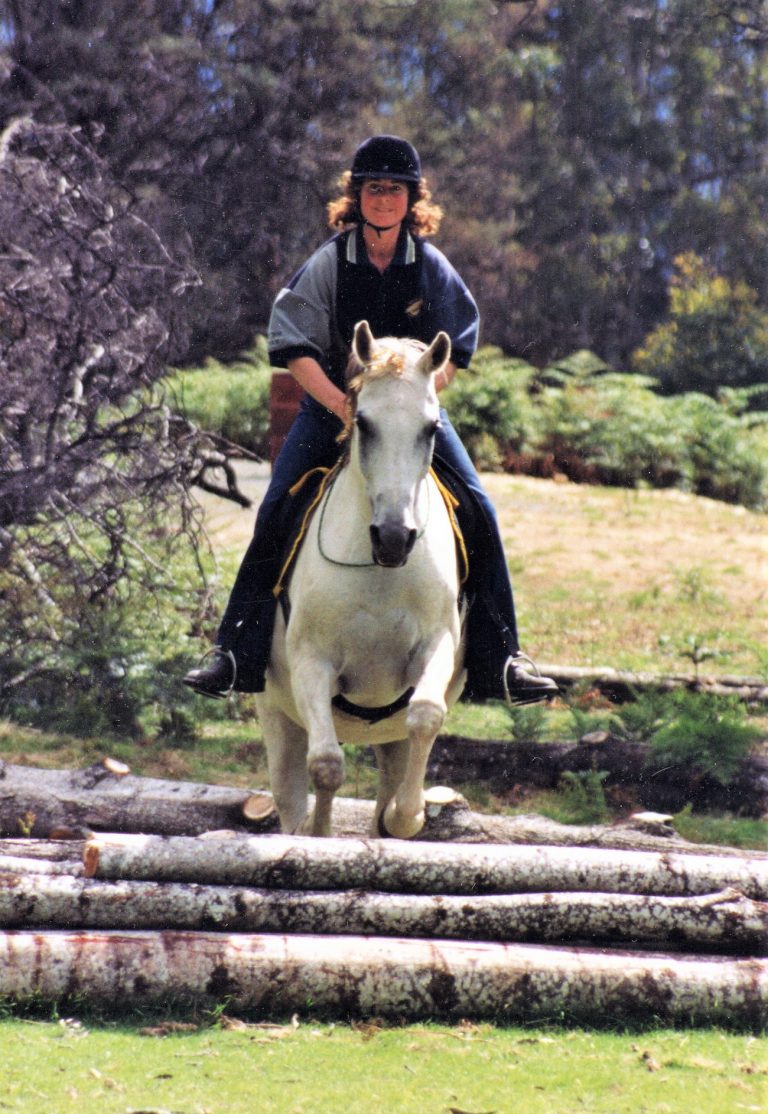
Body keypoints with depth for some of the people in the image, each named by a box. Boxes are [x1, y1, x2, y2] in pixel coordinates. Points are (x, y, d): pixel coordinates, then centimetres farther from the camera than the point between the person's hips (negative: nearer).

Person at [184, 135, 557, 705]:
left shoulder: (432, 267, 0)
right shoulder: (329, 264, -5)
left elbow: (452, 354, 0)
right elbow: (297, 348, -10)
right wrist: (341, 402, -23)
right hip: (331, 406, -1)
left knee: (478, 511, -14)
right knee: (277, 512, -16)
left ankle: (499, 659, -6)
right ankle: (238, 655, -8)